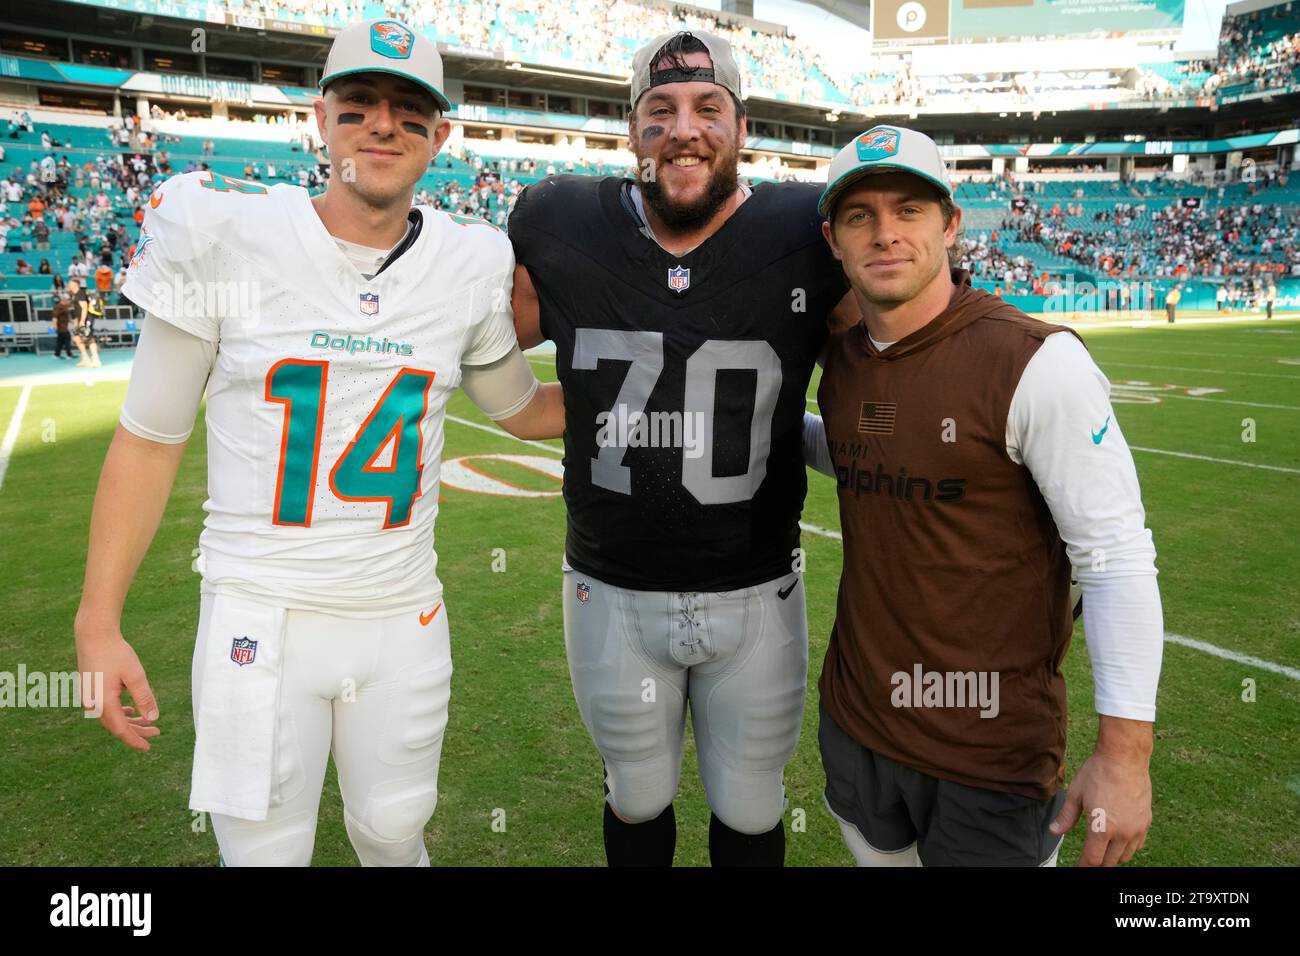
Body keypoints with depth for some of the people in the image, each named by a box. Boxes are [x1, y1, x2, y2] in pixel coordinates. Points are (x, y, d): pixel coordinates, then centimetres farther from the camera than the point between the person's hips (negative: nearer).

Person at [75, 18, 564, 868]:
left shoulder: (472, 265, -1)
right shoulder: (222, 234, -8)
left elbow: (524, 408, 14)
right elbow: (151, 438, -2)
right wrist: (99, 621, -2)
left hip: (404, 620, 2)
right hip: (260, 617, -2)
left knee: (395, 836, 18)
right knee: (265, 851, 10)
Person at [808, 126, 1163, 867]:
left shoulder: (1037, 363, -18)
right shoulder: (842, 361, 1)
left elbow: (1117, 560, -16)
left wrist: (1125, 752, -17)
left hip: (992, 752, -6)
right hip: (855, 721, 6)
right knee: (877, 856, 24)